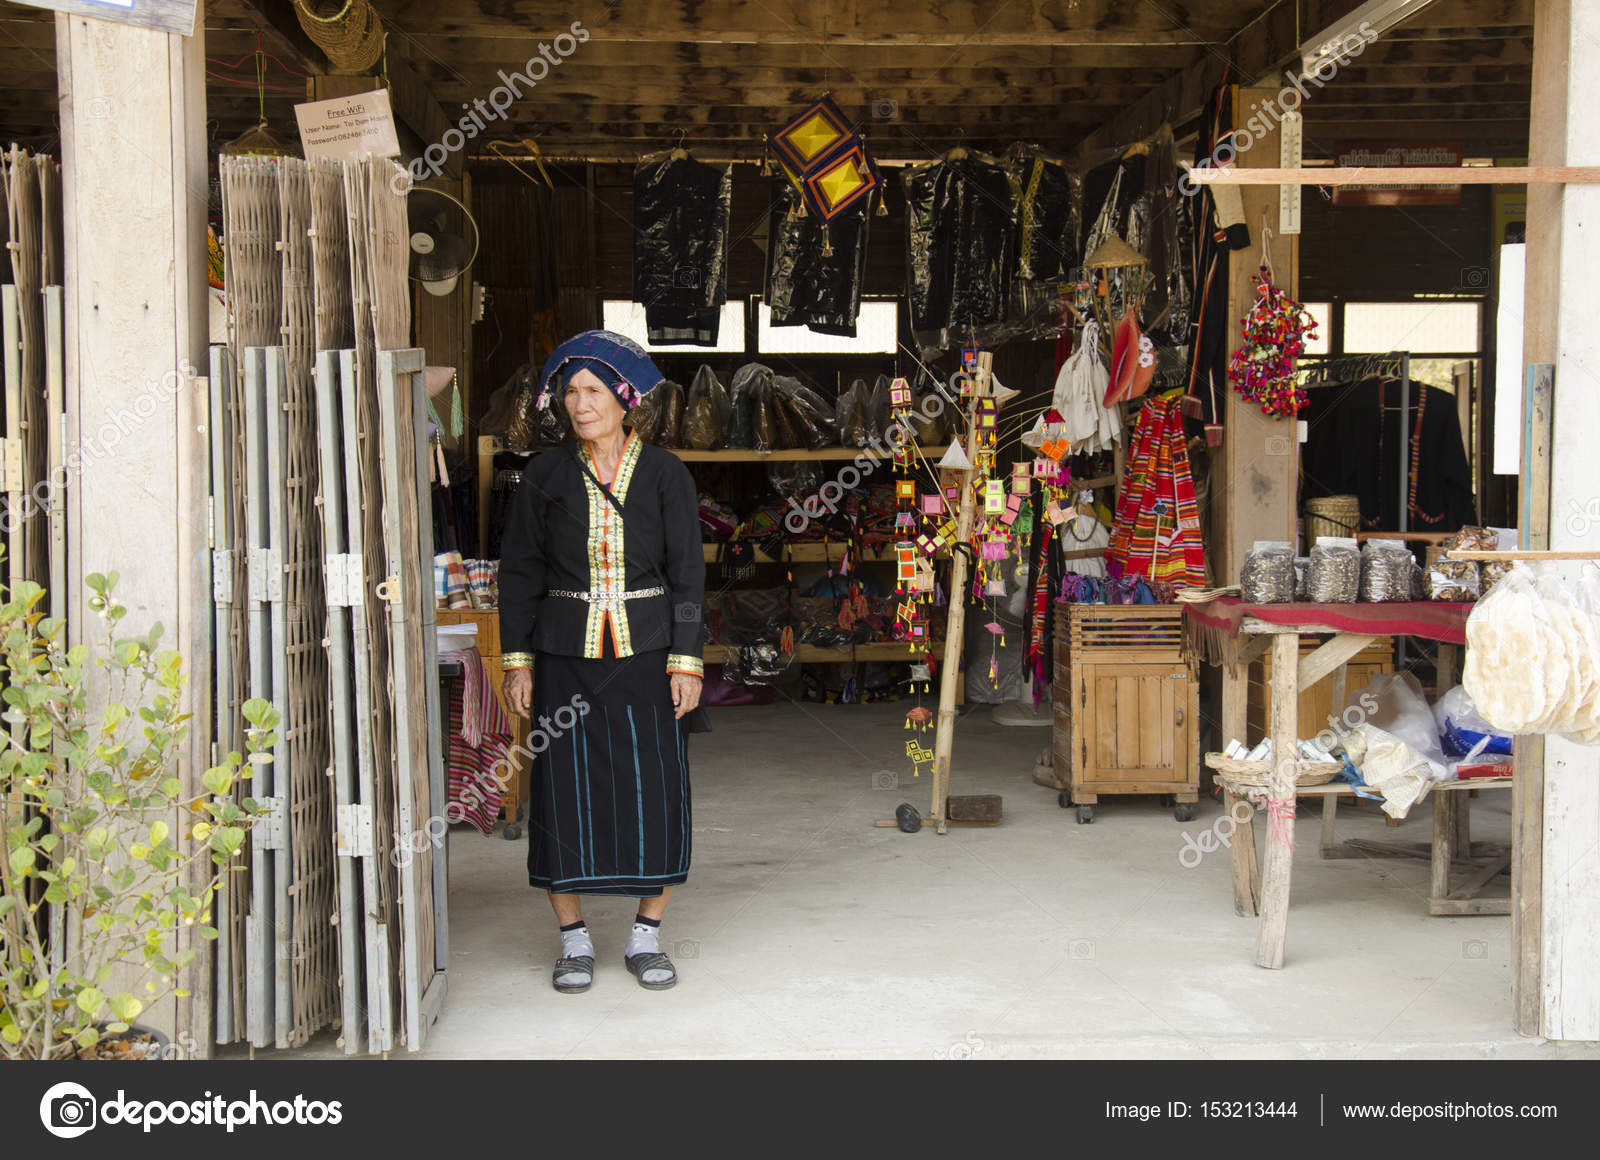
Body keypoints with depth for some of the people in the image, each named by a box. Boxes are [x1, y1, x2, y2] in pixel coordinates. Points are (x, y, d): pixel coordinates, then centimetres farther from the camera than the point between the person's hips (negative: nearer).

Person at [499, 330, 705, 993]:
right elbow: (520, 571, 6)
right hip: (566, 657, 1)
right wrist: (518, 659, 0)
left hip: (646, 653, -1)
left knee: (654, 792, 1)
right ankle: (574, 941, 16)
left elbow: (687, 572, -1)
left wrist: (686, 660, -7)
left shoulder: (664, 473, 0)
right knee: (566, 793, 2)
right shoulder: (546, 476, 3)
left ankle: (647, 938, 16)